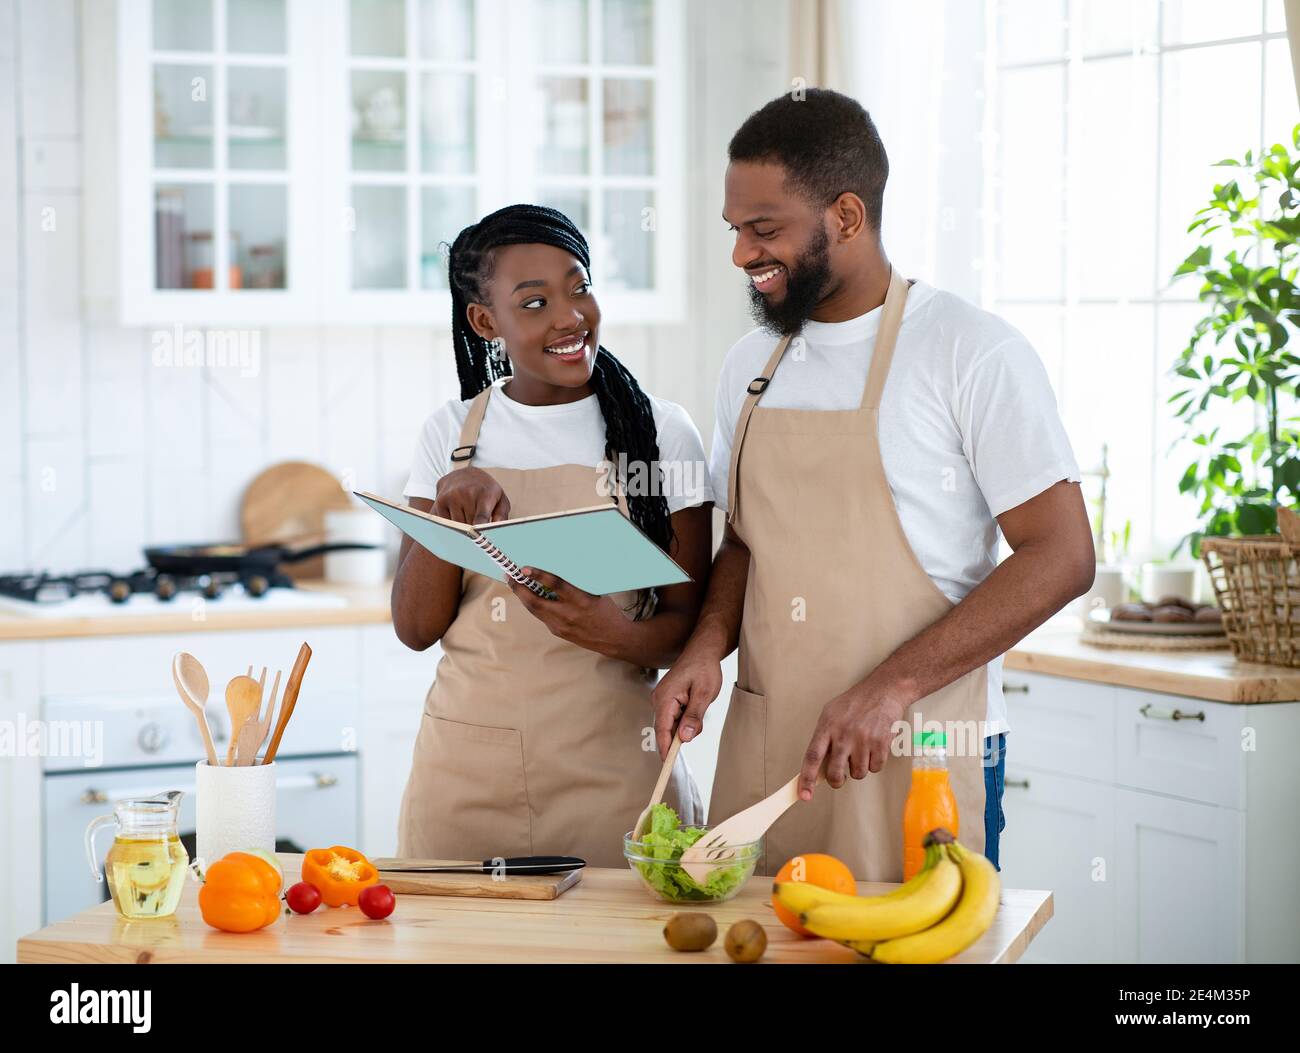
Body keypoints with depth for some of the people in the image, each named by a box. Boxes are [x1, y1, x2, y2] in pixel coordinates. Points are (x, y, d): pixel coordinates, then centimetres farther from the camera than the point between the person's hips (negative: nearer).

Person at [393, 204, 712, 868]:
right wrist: (452, 509, -14)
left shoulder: (659, 431, 0)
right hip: (468, 768, 2)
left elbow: (691, 623, 0)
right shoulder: (453, 433, 6)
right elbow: (415, 627, 3)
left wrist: (613, 634, -21)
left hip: (611, 768, -1)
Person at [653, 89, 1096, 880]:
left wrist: (891, 686, -18)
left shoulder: (974, 355, -8)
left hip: (917, 756, -5)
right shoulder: (752, 366, 12)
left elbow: (1061, 557, -12)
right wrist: (708, 645, 0)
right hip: (764, 751, 5)